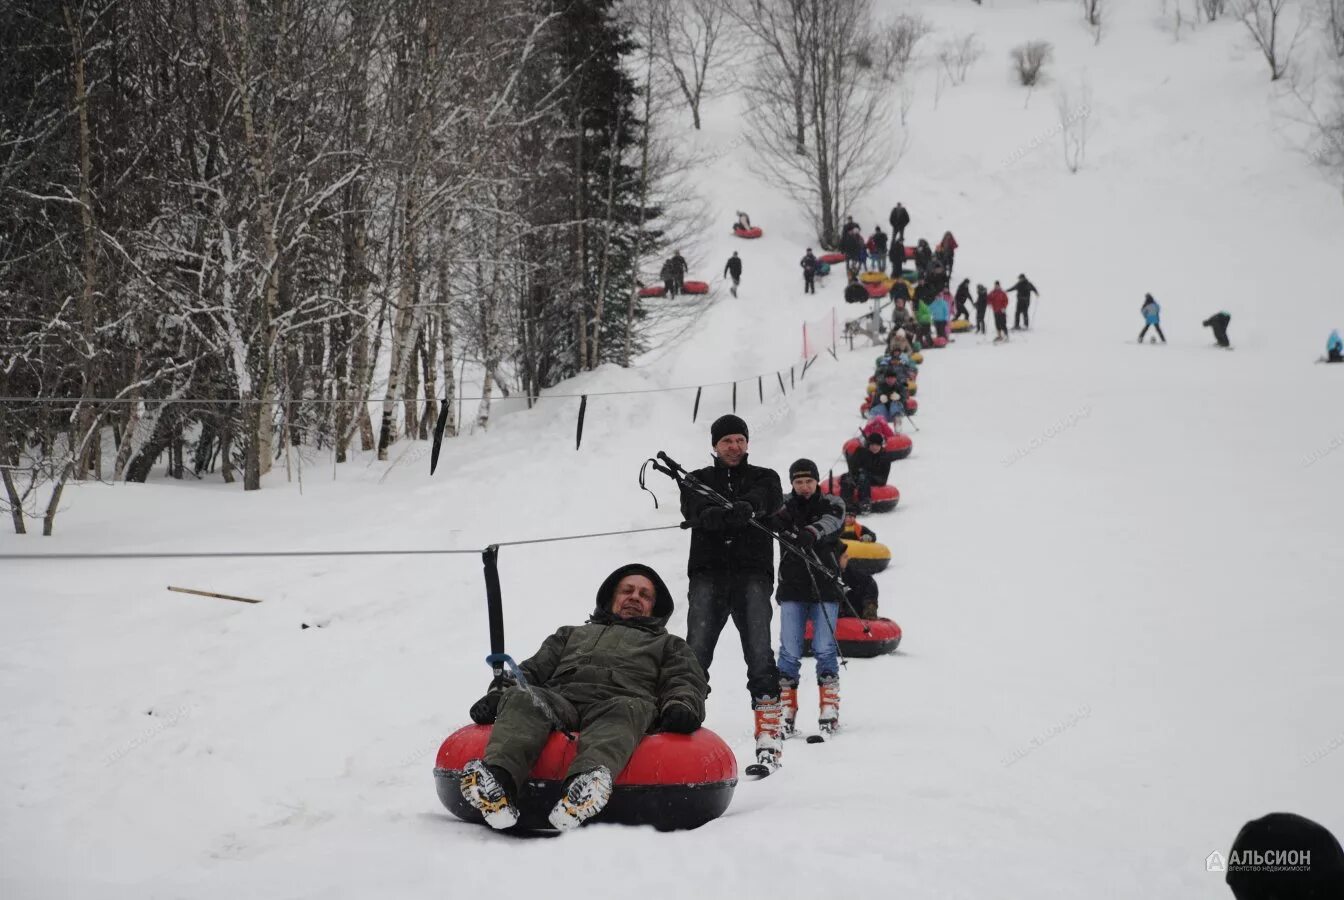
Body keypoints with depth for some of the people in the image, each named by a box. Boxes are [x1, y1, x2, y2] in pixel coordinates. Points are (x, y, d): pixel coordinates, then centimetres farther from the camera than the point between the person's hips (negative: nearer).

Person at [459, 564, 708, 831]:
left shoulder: (669, 645, 37)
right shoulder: (571, 634, 42)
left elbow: (687, 681, 18)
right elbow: (533, 669, 28)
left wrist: (682, 705, -8)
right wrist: (497, 694, 6)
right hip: (558, 700, 2)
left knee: (629, 708, -39)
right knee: (522, 698, -32)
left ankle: (589, 778, -70)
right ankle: (499, 777, -61)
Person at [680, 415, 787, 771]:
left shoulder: (764, 478, 18)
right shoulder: (698, 480, 18)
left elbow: (768, 502, -6)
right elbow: (697, 512, -5)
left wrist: (723, 513, -21)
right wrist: (742, 512, -21)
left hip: (752, 572, -1)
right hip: (708, 573, 1)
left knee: (759, 654, -11)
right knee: (695, 654, -10)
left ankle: (768, 735, -13)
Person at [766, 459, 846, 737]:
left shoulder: (832, 505, 3)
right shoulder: (787, 505, 8)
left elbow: (829, 523, -18)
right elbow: (777, 519, -12)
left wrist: (810, 533, -39)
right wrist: (775, 520, -37)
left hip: (825, 589, -1)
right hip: (792, 589, 1)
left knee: (825, 650, -3)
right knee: (789, 652, -3)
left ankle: (829, 711, 3)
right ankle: (786, 712, 0)